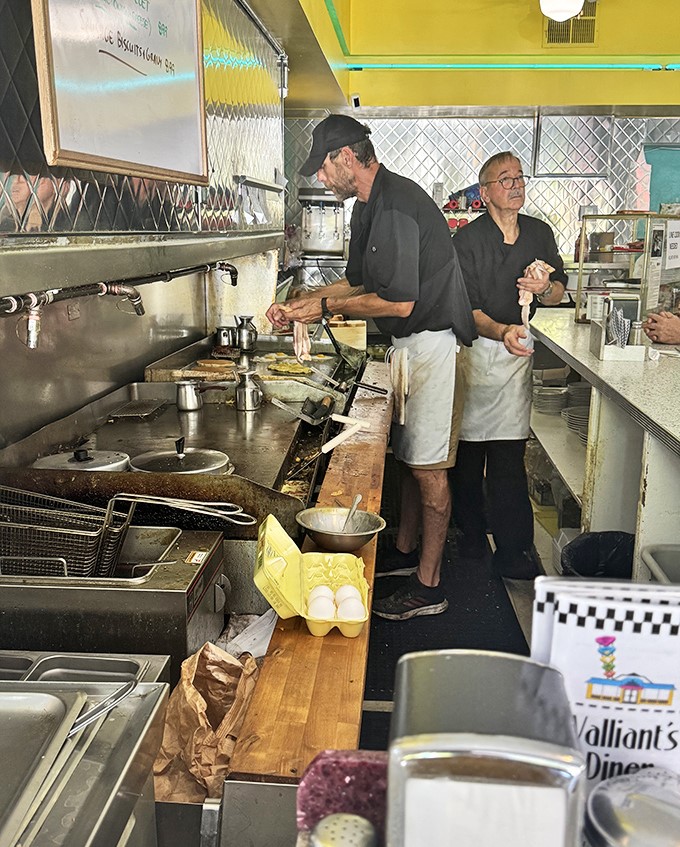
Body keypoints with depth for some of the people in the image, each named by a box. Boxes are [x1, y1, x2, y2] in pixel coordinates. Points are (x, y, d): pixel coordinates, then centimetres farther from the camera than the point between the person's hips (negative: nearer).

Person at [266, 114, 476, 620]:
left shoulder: (397, 205, -21)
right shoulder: (371, 207, 13)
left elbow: (399, 302, -25)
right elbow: (358, 282, 22)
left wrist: (325, 306, -14)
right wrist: (297, 305, 14)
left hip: (430, 344, -10)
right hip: (409, 345, 10)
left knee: (428, 466, -4)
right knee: (410, 457, 18)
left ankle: (428, 586, 7)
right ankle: (406, 553, 33)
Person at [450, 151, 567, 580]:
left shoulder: (540, 233, 10)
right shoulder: (468, 239, -5)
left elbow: (559, 292, 17)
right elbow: (466, 308, -10)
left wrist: (544, 287, -7)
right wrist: (501, 331, -28)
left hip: (517, 351, 3)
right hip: (472, 348, -2)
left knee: (508, 455, 1)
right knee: (468, 449, 5)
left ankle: (514, 551, 9)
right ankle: (471, 534, 22)